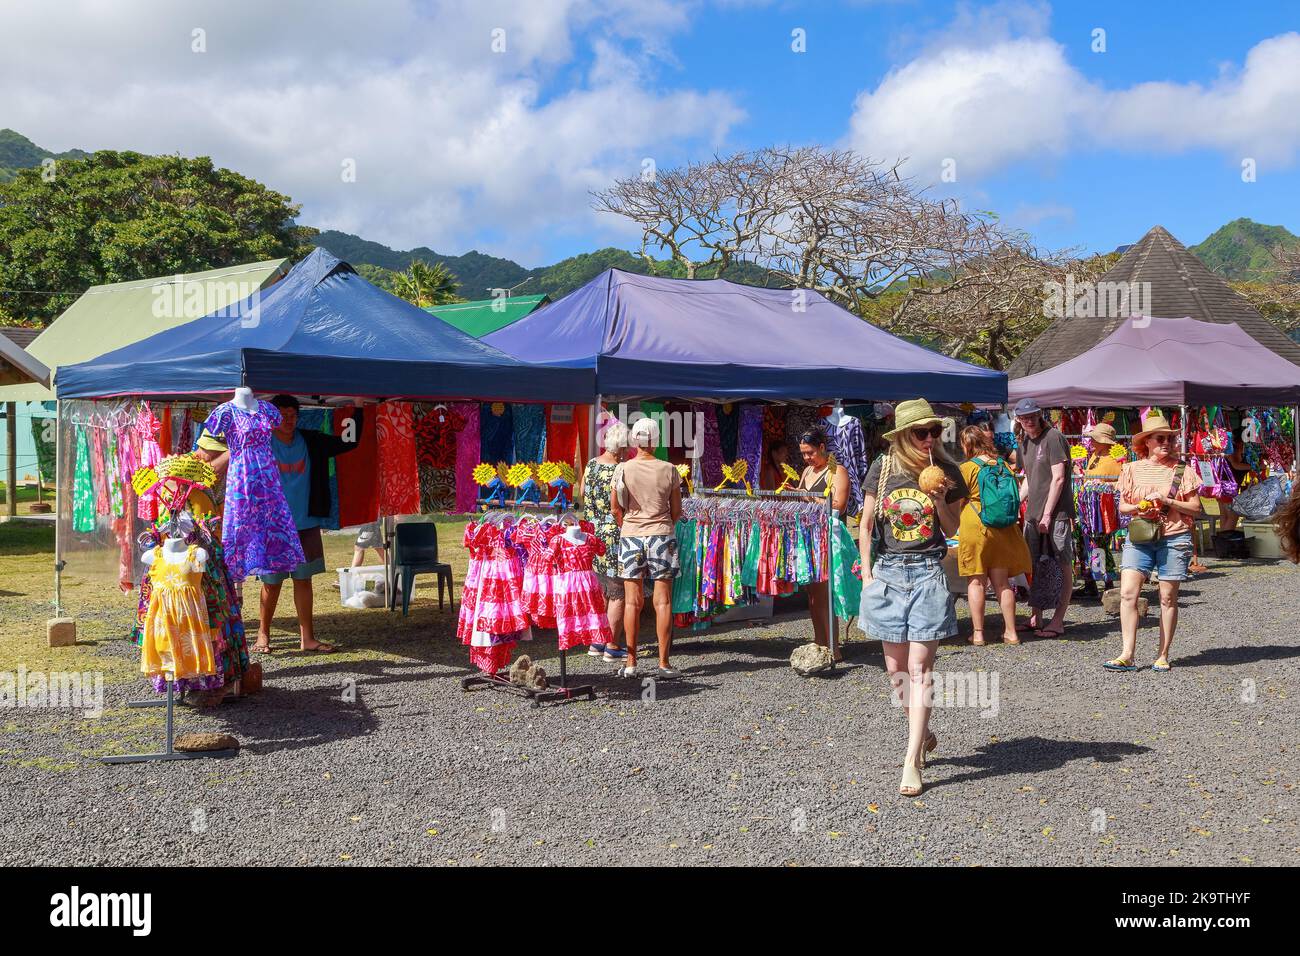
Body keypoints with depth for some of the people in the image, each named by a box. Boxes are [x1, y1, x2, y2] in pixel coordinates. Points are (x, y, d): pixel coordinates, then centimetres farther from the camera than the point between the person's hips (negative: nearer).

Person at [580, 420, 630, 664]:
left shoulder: (591, 465, 5)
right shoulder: (619, 471, -19)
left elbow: (583, 494, 16)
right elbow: (617, 509, -20)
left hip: (592, 533, 8)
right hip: (614, 537, -8)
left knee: (600, 592, 18)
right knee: (618, 594, 2)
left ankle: (596, 643, 24)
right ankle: (612, 648, 5)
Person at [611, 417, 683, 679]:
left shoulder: (623, 469, -3)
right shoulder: (668, 470, -3)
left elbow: (615, 508, 0)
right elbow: (676, 510, 2)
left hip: (631, 536, 1)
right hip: (662, 535, -1)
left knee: (632, 601, 6)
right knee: (663, 601, 4)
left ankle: (631, 663, 8)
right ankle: (663, 663, 4)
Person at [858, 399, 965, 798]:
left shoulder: (947, 472, 1)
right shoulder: (884, 468, 1)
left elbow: (951, 530, 7)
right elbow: (866, 525, 7)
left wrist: (940, 501, -12)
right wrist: (867, 573, 1)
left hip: (928, 573, -2)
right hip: (888, 571, 2)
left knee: (919, 668, -7)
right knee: (895, 668, 9)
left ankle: (912, 760, -7)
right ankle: (923, 734, 32)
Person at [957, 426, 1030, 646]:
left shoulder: (968, 468, -9)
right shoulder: (1003, 466, 6)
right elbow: (1014, 498, 12)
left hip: (974, 528, -5)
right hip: (1003, 531, 5)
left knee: (976, 582, 2)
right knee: (1002, 582, 10)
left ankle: (978, 633, 2)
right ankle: (1011, 632, 11)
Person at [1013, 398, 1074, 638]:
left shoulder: (1053, 438, -10)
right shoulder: (1024, 443, 14)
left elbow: (1058, 478, -14)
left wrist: (1047, 514, -16)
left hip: (1057, 513, -8)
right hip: (1032, 514, 8)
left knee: (1063, 566, -3)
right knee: (1034, 566, 12)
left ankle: (1058, 622, -2)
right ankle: (1037, 616, 21)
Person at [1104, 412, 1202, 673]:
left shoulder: (1182, 470, 3)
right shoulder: (1132, 469, 8)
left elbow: (1196, 508, 1)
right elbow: (1122, 506, 13)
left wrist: (1167, 501, -12)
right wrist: (1139, 507, -8)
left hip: (1174, 538, -1)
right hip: (1138, 536, 1)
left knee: (1168, 598, 3)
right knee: (1127, 593, -12)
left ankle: (1163, 656, 13)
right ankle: (1127, 655, -10)